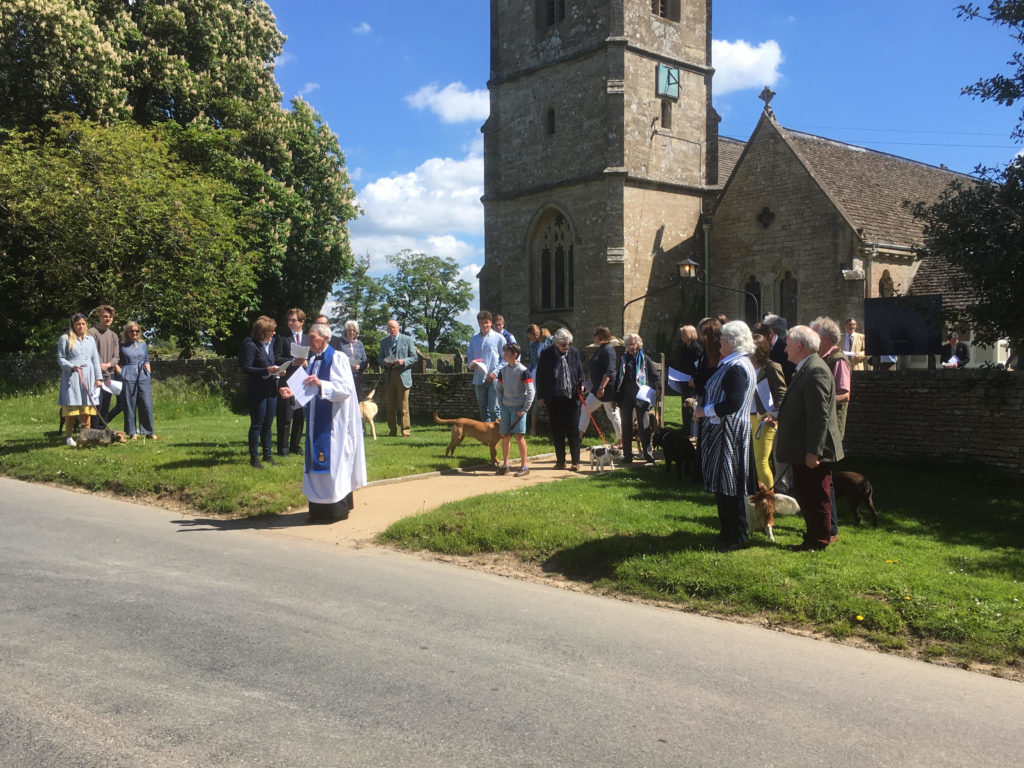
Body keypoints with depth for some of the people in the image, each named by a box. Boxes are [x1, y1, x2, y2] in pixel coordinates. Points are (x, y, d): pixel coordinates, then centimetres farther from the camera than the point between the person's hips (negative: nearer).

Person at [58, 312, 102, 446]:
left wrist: (98, 378, 11)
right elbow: (60, 358, 1)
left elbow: (95, 360, 17)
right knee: (71, 407, -5)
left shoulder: (90, 339, 16)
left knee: (87, 407, 2)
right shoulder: (65, 339, 3)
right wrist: (72, 367, -16)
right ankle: (68, 437, 0)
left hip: (88, 377, 4)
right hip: (71, 377, -4)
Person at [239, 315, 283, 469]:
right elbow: (246, 368, -16)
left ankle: (268, 454, 23)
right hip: (256, 391, -7)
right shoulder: (250, 345, -12)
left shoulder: (272, 343, 10)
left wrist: (277, 369, 3)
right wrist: (266, 370, -23)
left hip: (271, 389, 7)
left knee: (268, 424, 13)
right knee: (257, 425, 0)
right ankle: (254, 457, 9)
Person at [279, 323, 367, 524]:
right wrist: (294, 392, -1)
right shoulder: (313, 360, 14)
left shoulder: (337, 358, -9)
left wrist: (321, 384, -31)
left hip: (332, 421, -8)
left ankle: (337, 509, 2)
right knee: (317, 462, 9)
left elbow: (346, 388, -19)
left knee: (333, 460, -6)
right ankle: (320, 509, 15)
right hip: (316, 420, 8)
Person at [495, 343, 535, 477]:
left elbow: (531, 391, -10)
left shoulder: (523, 371, -9)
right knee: (505, 436, 6)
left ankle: (524, 466, -2)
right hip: (506, 407, 5)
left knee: (519, 435, -9)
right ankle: (505, 465, 15)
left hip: (519, 407, -5)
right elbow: (499, 389, 20)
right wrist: (502, 405, 8)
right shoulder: (503, 371, 9)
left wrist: (524, 409, -13)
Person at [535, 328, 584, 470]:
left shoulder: (574, 352, 2)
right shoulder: (546, 354, -3)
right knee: (557, 431, 7)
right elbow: (540, 375, 1)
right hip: (554, 399, 0)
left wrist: (580, 384, -4)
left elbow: (580, 371, 14)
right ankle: (560, 461, 16)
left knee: (573, 430, -1)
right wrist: (541, 396, -2)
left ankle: (575, 461, 4)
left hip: (571, 398, 0)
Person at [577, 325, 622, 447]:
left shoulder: (608, 350, -14)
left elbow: (609, 371, -22)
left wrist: (602, 387, -26)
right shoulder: (599, 350, 16)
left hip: (608, 387, -10)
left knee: (612, 414, -4)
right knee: (585, 408, 6)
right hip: (597, 388, 10)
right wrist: (590, 386, 22)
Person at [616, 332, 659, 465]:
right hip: (625, 397, 3)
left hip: (640, 397, -3)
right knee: (626, 426, 6)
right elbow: (618, 378, 15)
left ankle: (648, 454, 2)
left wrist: (651, 392, -4)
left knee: (644, 426, -3)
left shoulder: (645, 359, 2)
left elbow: (655, 377, 5)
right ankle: (627, 455, 13)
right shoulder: (623, 359, 11)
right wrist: (616, 397, 10)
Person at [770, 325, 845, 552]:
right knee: (803, 495, 18)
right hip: (802, 451, 11)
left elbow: (819, 416, -25)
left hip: (813, 453, -11)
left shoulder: (816, 371, -21)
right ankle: (813, 537, 30)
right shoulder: (805, 369, 13)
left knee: (816, 497, 2)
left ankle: (819, 541, 14)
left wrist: (813, 451, -25)